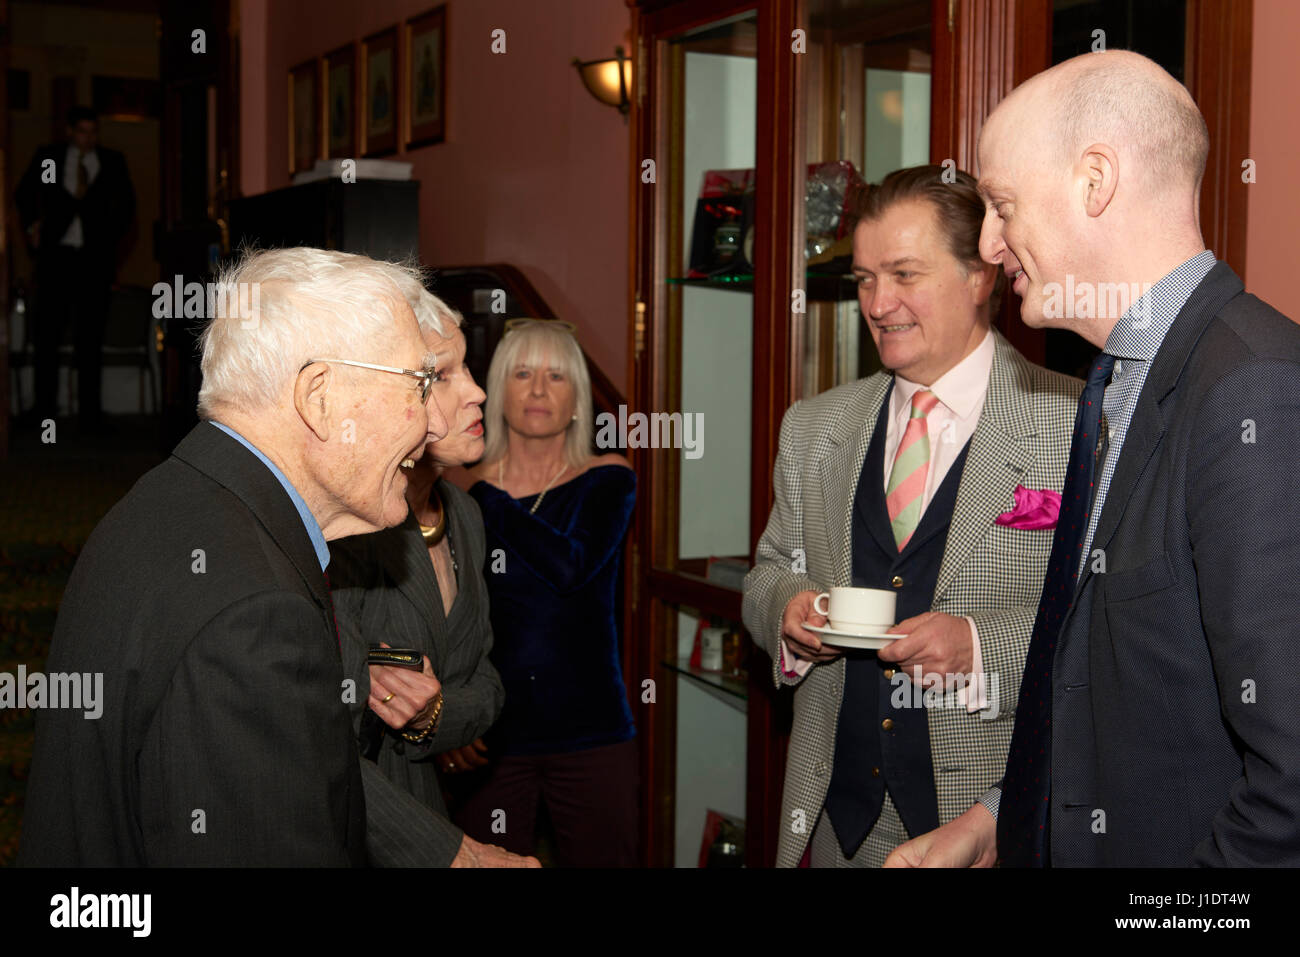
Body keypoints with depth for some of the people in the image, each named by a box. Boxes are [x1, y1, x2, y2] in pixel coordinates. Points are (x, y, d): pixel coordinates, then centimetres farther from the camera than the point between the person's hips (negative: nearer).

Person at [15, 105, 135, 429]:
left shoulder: (112, 162, 9)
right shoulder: (47, 158, 7)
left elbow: (126, 202, 18)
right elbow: (24, 193, 18)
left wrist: (115, 236, 8)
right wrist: (31, 226, 7)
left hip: (95, 256, 0)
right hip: (56, 254, 0)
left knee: (91, 335, 1)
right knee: (48, 330, -1)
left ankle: (89, 411, 5)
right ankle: (44, 407, 6)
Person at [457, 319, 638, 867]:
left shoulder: (607, 479, 1)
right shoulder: (463, 489, 3)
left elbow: (571, 566, -17)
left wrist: (486, 496, -10)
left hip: (590, 733, 0)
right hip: (489, 734, 0)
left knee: (602, 859, 6)